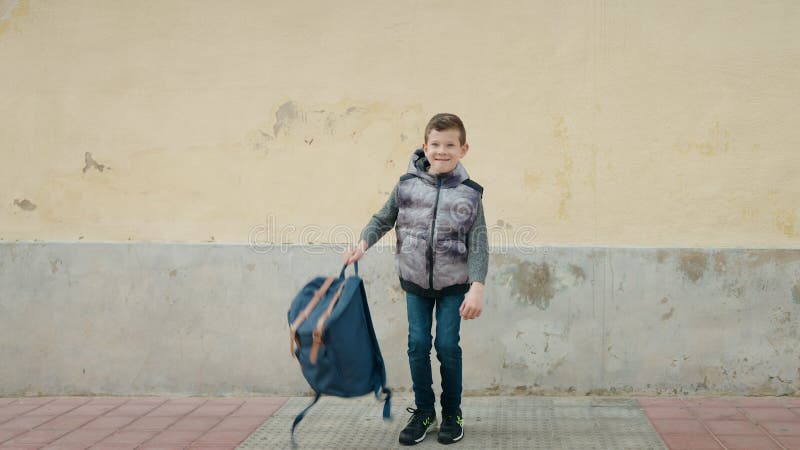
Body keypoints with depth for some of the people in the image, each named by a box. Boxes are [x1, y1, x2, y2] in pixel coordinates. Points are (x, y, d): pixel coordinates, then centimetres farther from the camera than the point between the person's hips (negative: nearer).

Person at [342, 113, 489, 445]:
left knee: (448, 345, -2)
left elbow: (478, 245, -10)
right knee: (418, 344, 3)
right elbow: (382, 220, 5)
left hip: (453, 284, -2)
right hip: (415, 282, 2)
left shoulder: (469, 194, -9)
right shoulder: (408, 185, -5)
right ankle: (423, 412, 20)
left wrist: (477, 288, -19)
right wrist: (363, 243, -14)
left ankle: (452, 414, 17)